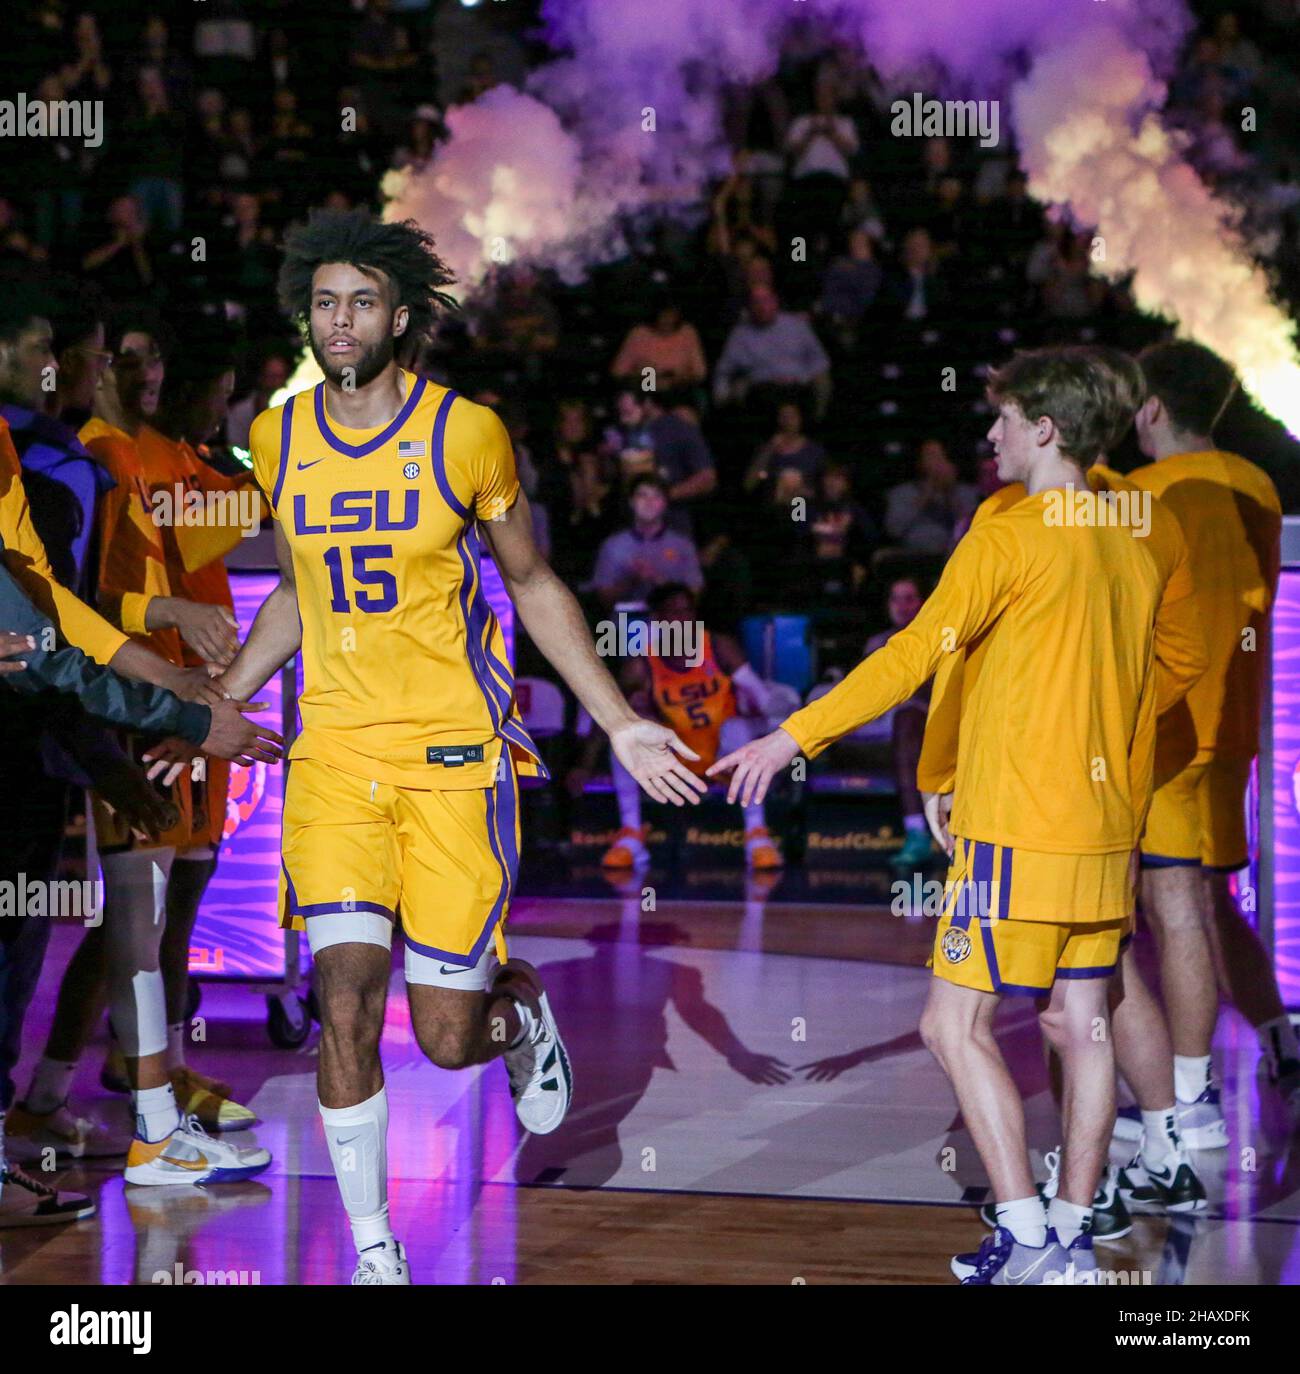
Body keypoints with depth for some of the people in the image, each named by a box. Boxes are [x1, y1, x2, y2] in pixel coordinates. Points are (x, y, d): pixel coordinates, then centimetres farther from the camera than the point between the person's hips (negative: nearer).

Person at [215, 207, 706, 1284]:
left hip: (455, 752, -2)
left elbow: (533, 585, 6)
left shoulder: (466, 433, -5)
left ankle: (520, 1012, 36)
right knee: (345, 998, -12)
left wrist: (622, 727, 3)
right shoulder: (279, 440, 5)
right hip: (334, 753, 3)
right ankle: (373, 1252, 3)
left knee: (448, 1035, -2)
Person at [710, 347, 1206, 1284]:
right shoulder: (1145, 538, 10)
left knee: (957, 1025, -3)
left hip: (1018, 832, -8)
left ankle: (1026, 1235, -6)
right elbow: (1182, 661, 22)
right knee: (1081, 1026, 10)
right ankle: (1073, 1240, 13)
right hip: (1109, 829, 8)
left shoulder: (1008, 539, -12)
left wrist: (793, 738, -15)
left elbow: (915, 655, -17)